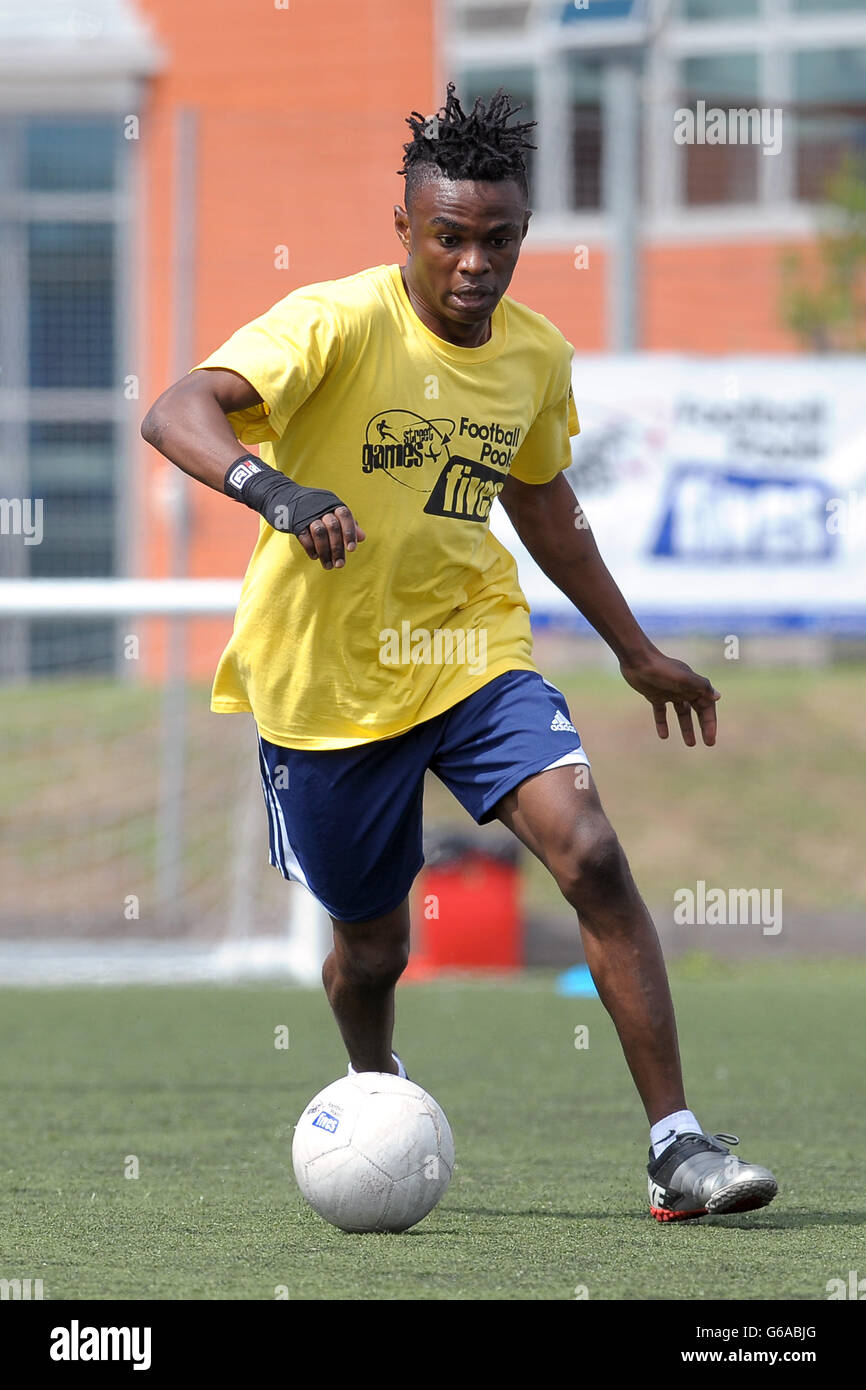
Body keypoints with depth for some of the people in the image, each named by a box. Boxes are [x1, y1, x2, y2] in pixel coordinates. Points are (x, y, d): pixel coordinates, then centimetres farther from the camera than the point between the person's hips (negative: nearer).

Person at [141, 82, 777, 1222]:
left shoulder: (537, 356, 0)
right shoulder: (338, 323, -18)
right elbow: (177, 413, -32)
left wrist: (636, 651, 25)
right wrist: (272, 490, -52)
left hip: (474, 649, 3)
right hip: (326, 678, -3)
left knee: (590, 856, -19)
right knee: (372, 944, 10)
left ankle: (677, 1147, -17)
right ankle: (377, 1092, 46)